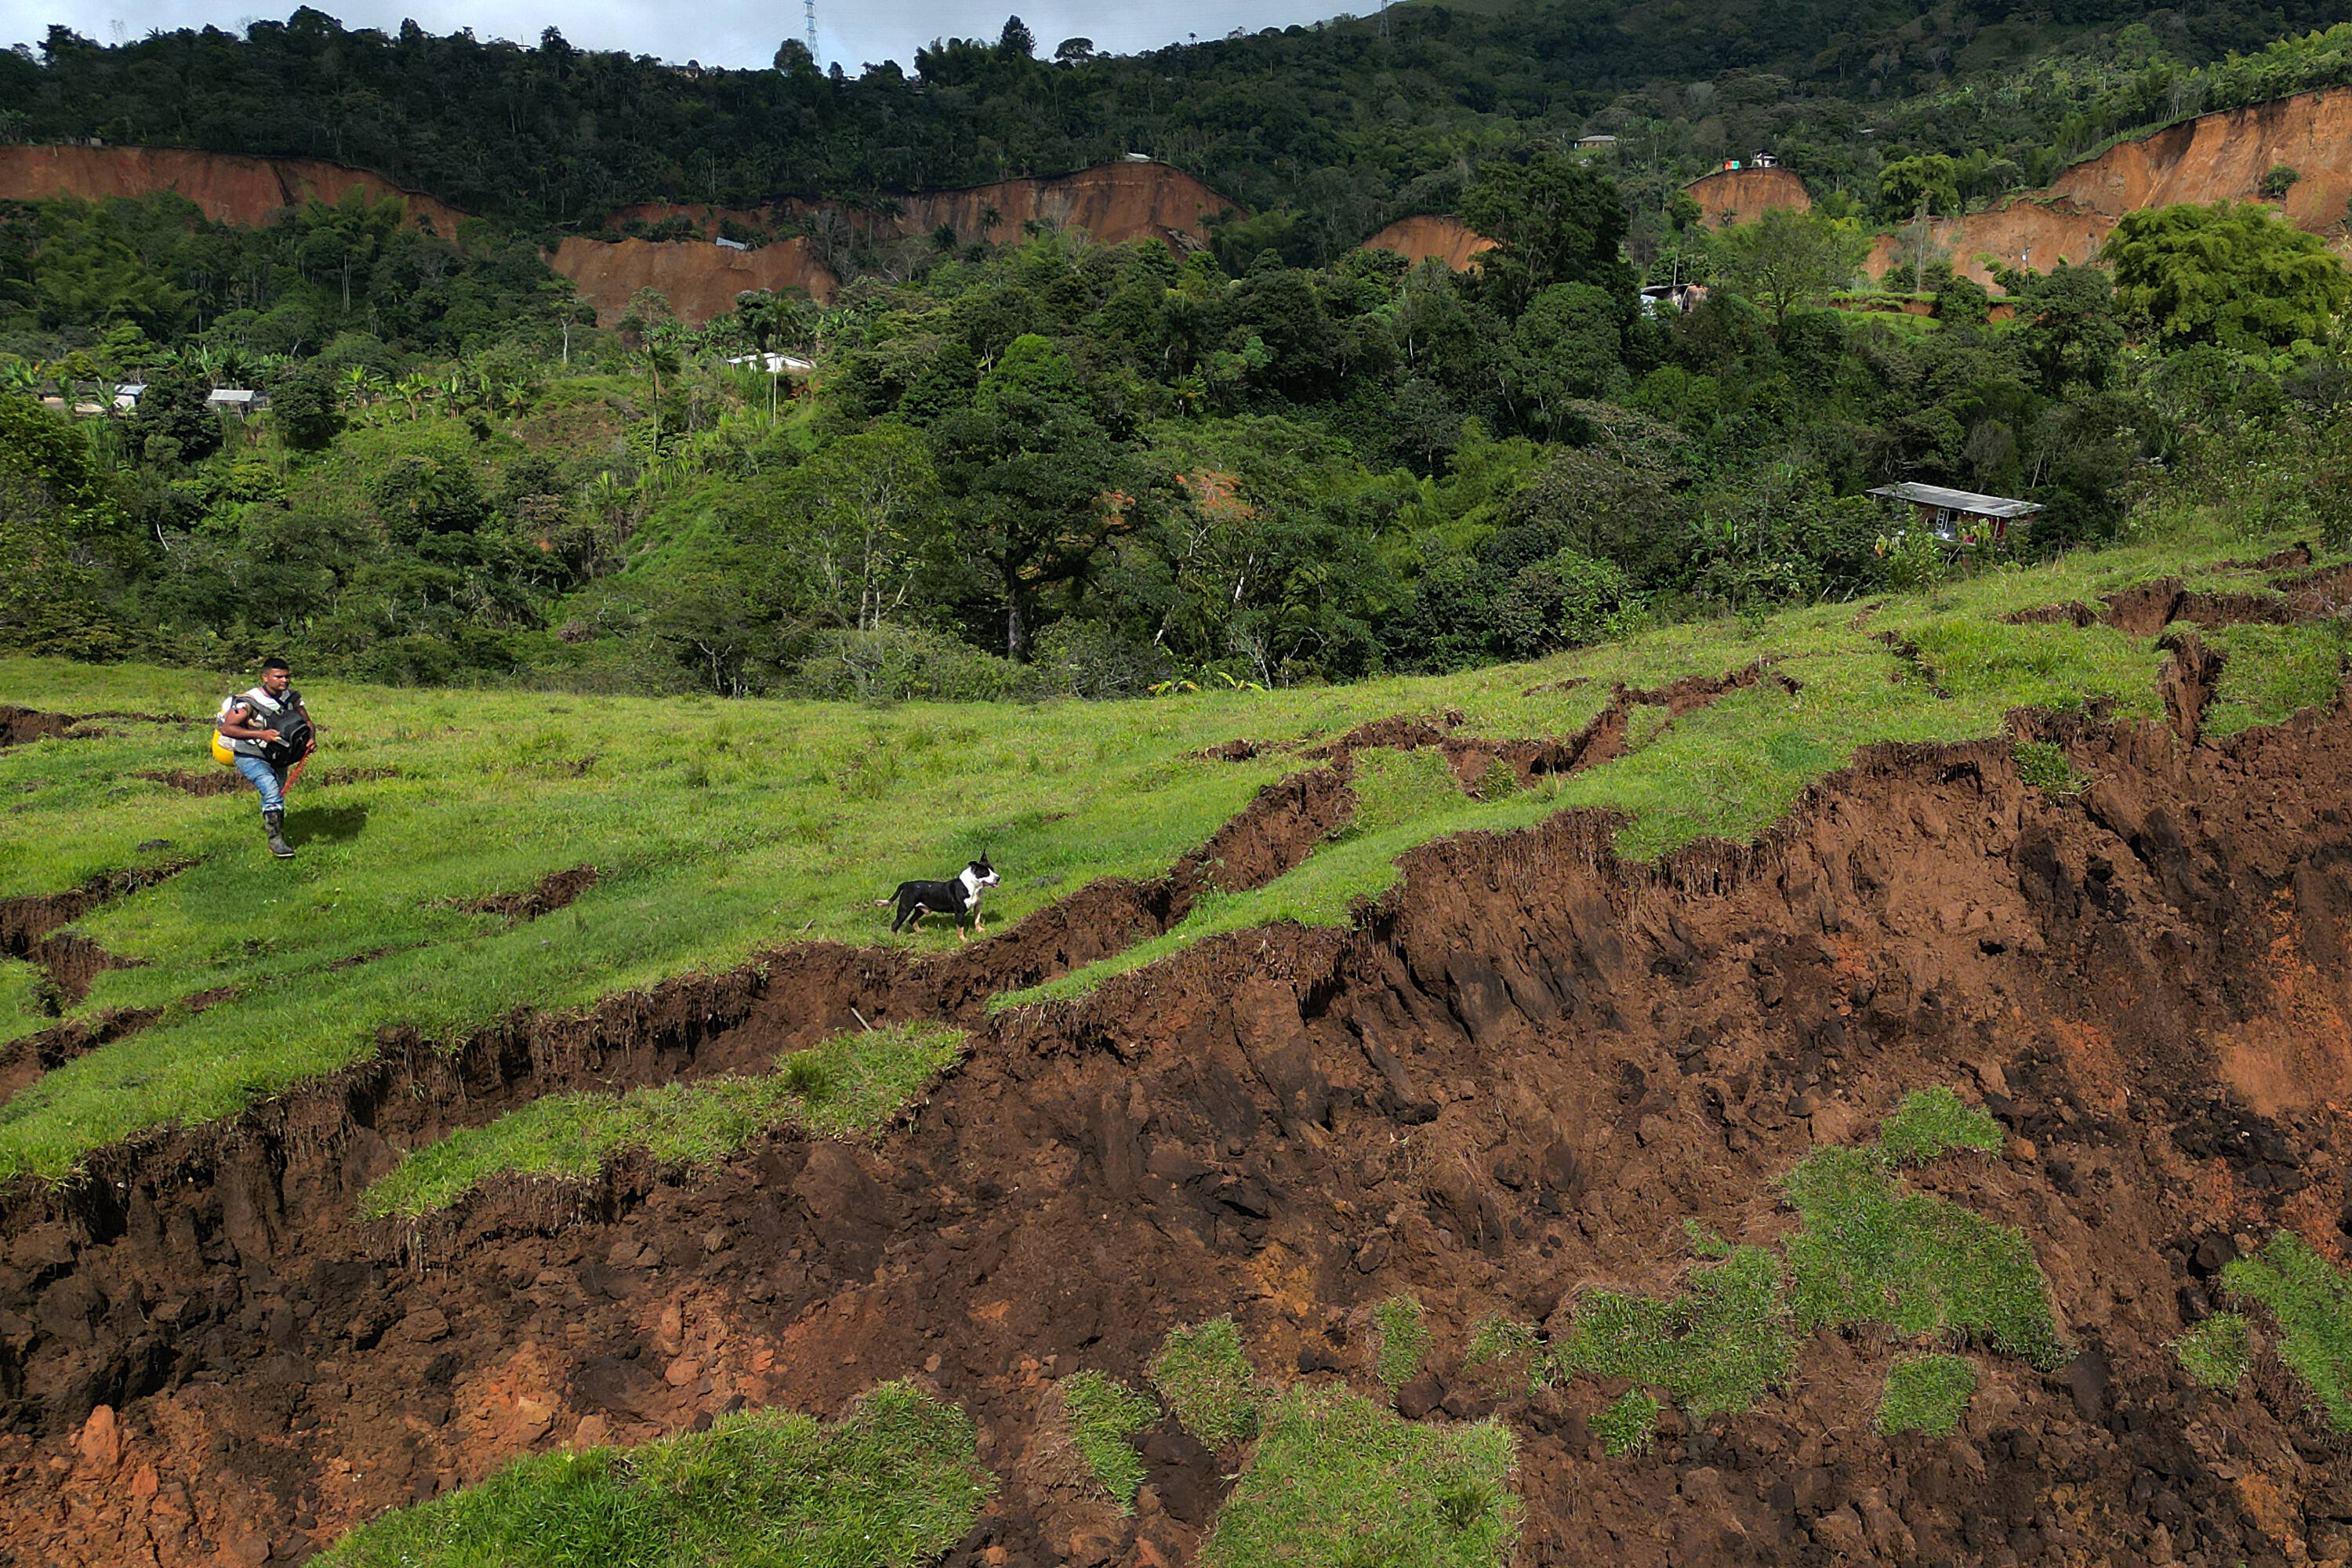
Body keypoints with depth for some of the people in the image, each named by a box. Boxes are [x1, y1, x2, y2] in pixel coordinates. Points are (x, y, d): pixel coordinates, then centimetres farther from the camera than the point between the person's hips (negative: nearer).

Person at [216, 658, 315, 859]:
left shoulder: (293, 698, -5)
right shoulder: (248, 702, -22)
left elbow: (307, 722, 5)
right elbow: (227, 728, -23)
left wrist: (312, 738, -18)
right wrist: (260, 734, -33)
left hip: (278, 758, 6)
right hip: (250, 757, -6)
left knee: (278, 796, 17)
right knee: (272, 792, -22)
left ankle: (280, 836, 38)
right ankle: (275, 841, -16)